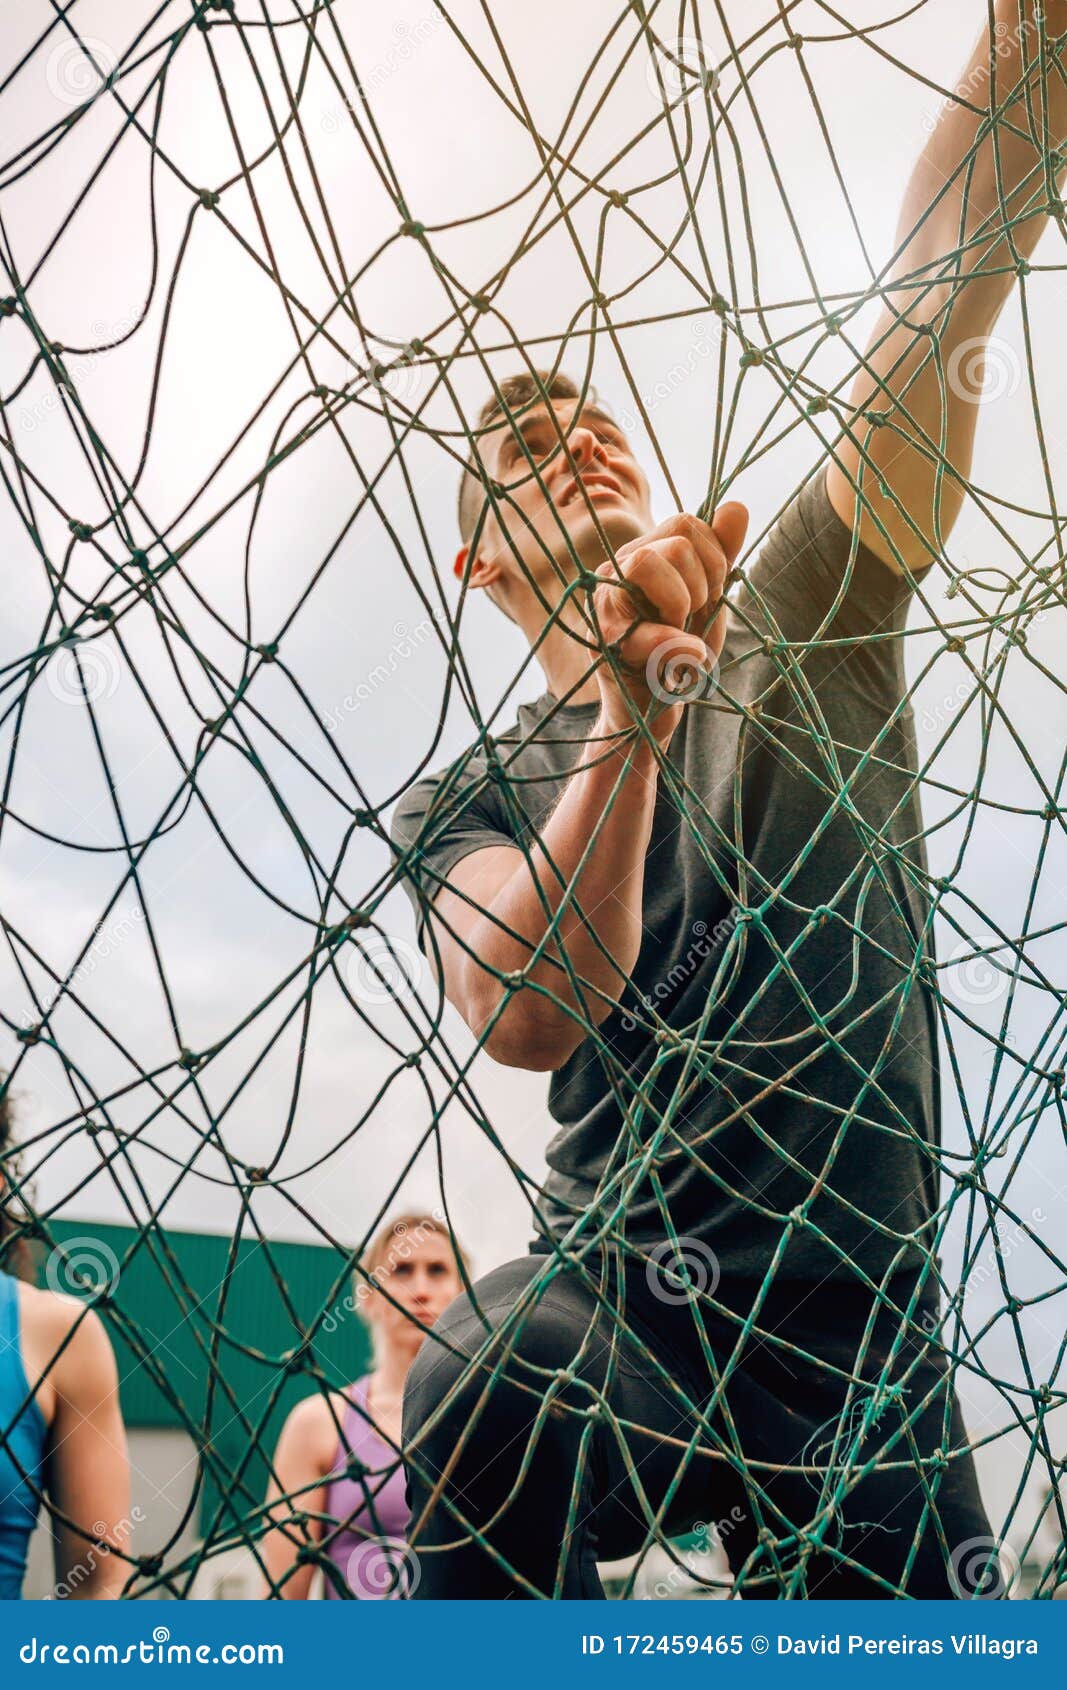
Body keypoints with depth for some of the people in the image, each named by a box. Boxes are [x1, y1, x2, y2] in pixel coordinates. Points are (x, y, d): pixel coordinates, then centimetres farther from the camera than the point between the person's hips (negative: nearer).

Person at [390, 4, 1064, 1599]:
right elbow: (528, 1018, -14)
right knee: (492, 1390, -34)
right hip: (634, 1287, -2)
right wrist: (632, 721, -27)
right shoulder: (464, 800, 9)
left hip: (871, 1338, 3)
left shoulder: (807, 630, 11)